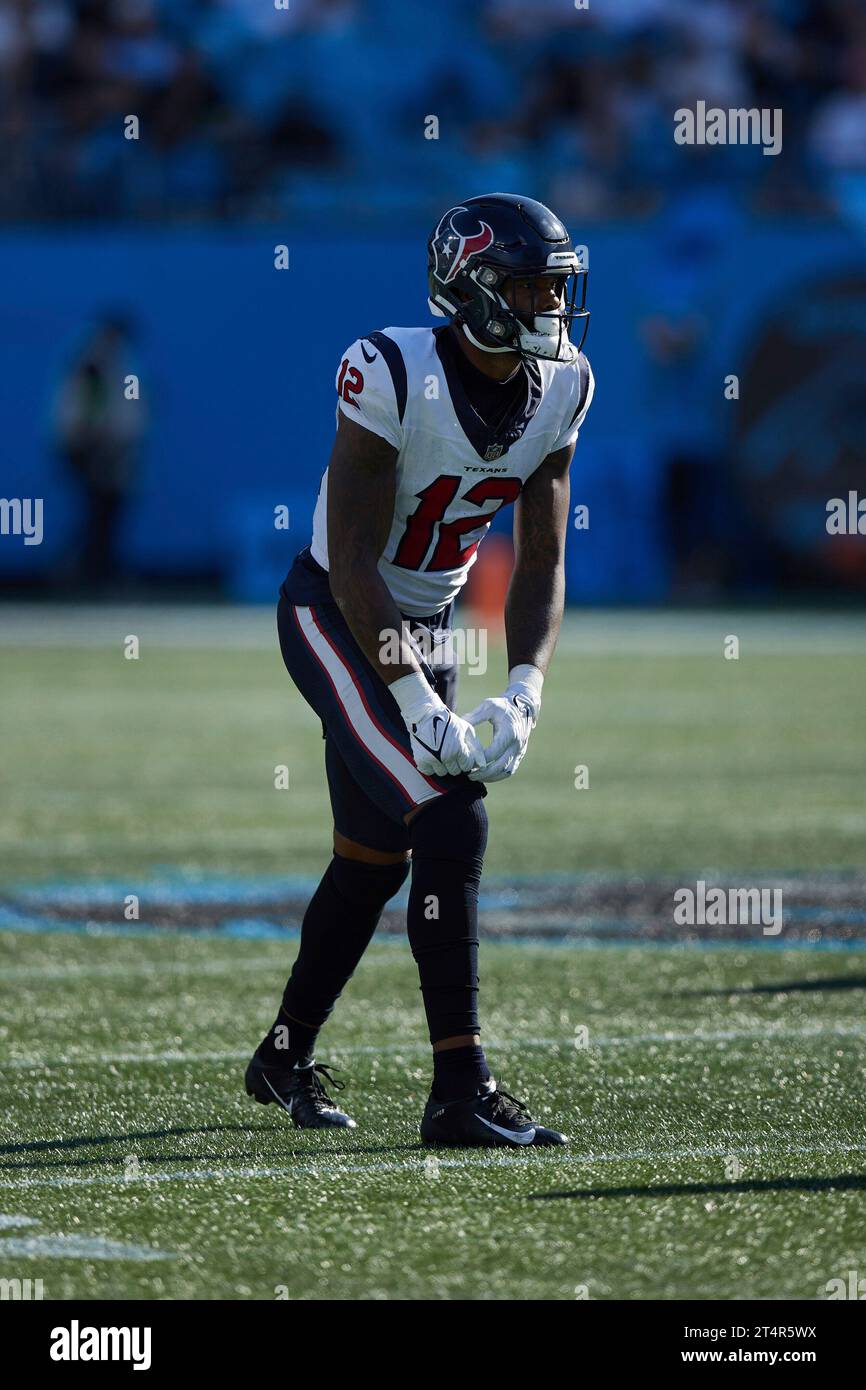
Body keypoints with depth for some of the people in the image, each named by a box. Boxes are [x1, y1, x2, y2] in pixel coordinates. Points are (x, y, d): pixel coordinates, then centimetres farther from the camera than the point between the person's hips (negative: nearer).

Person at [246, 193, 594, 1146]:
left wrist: (522, 695, -14)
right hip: (334, 621, -8)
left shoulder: (558, 390, -5)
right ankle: (461, 1091, -19)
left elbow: (540, 564, 0)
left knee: (376, 856, 17)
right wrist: (421, 708, -27)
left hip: (424, 628, 8)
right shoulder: (395, 378, -27)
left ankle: (285, 1059, 38)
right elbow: (353, 569, -24)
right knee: (450, 823, -20)